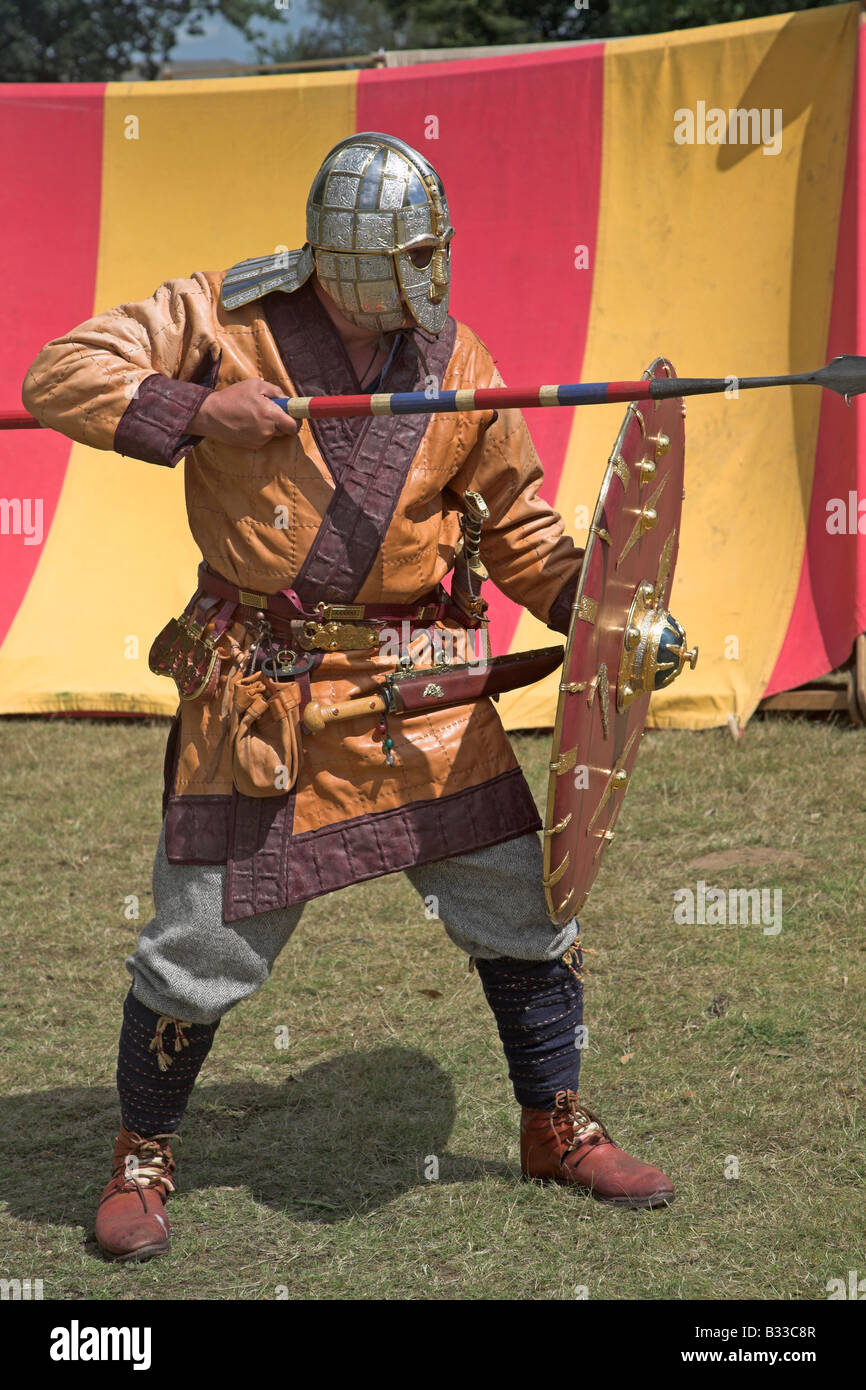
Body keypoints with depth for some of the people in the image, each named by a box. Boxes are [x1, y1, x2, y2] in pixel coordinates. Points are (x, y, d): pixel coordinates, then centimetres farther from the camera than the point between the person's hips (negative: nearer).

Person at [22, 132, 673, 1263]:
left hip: (418, 683, 3)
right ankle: (142, 1160, 23)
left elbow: (518, 528, 10)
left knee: (522, 907, 7)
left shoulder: (457, 363, 1)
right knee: (203, 944, 0)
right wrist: (195, 409, -23)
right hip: (258, 689, -3)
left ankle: (556, 1130, 28)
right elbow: (60, 375, -10)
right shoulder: (228, 318, -9)